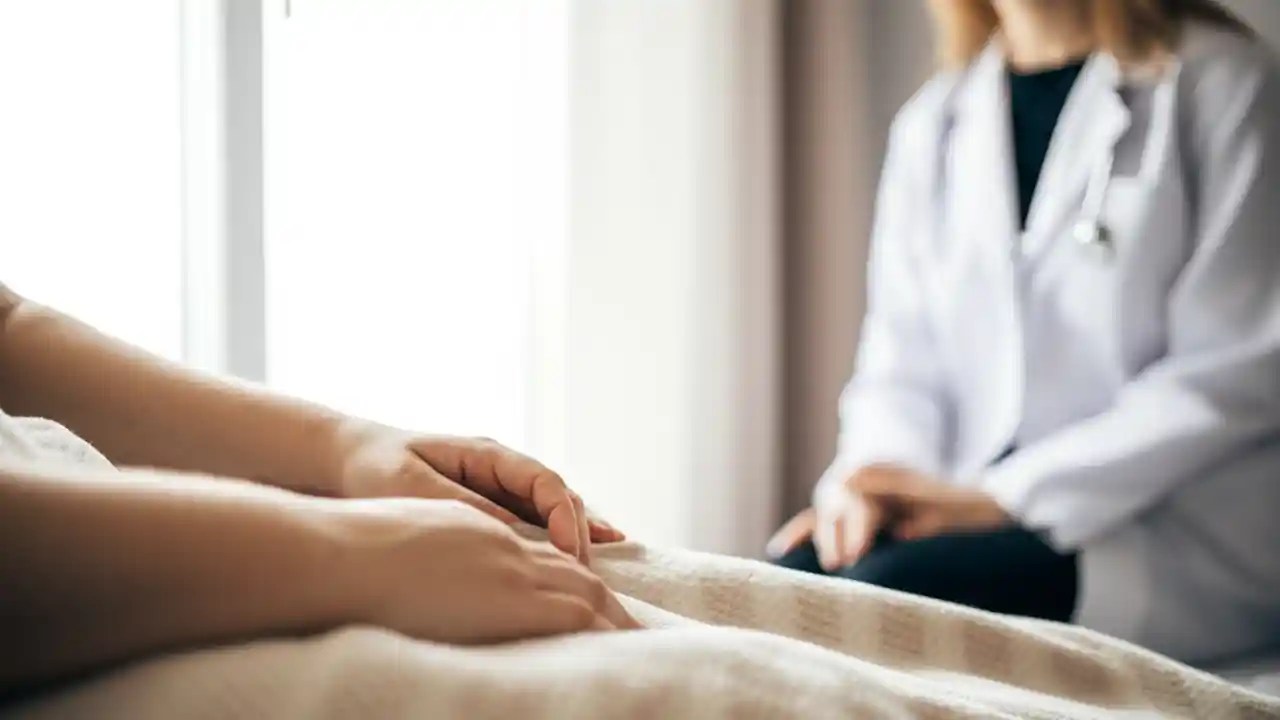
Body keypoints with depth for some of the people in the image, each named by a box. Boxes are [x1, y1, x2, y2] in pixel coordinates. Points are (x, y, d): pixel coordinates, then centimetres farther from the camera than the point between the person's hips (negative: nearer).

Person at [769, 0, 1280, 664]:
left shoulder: (1220, 81, 0)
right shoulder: (930, 124, 16)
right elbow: (902, 366, 13)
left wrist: (1003, 494, -17)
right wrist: (876, 477, -11)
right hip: (976, 504, 4)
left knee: (890, 586, -30)